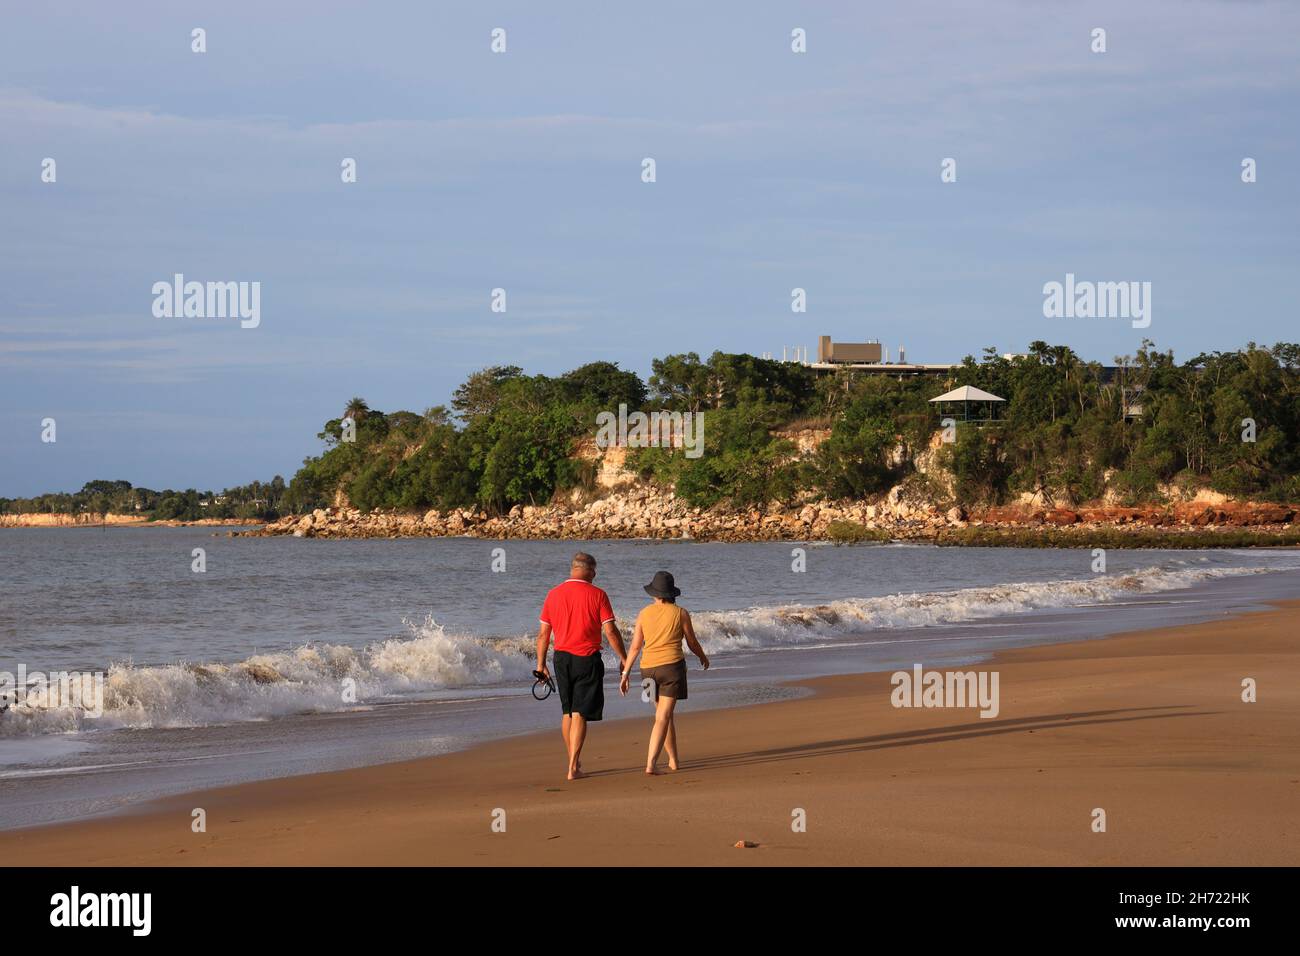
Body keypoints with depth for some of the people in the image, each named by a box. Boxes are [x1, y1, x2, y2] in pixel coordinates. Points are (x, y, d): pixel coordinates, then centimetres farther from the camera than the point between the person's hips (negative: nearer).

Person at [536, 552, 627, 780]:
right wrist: (623, 659, 0)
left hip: (561, 658, 4)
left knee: (567, 712, 17)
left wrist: (541, 663, 14)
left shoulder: (553, 594, 3)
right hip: (587, 659, -4)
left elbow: (543, 633, 5)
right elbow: (610, 631, -10)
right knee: (580, 714, -3)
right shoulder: (597, 595, -8)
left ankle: (574, 761, 27)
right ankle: (573, 769, -8)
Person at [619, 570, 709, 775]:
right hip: (672, 665, -4)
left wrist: (625, 674, 8)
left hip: (648, 668, 4)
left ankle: (674, 760, 30)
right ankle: (651, 764, -22)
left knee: (664, 714, 21)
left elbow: (635, 647, 4)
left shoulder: (644, 613, 5)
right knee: (663, 718, -8)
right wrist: (703, 657, 27)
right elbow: (692, 643, 7)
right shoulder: (680, 613, -2)